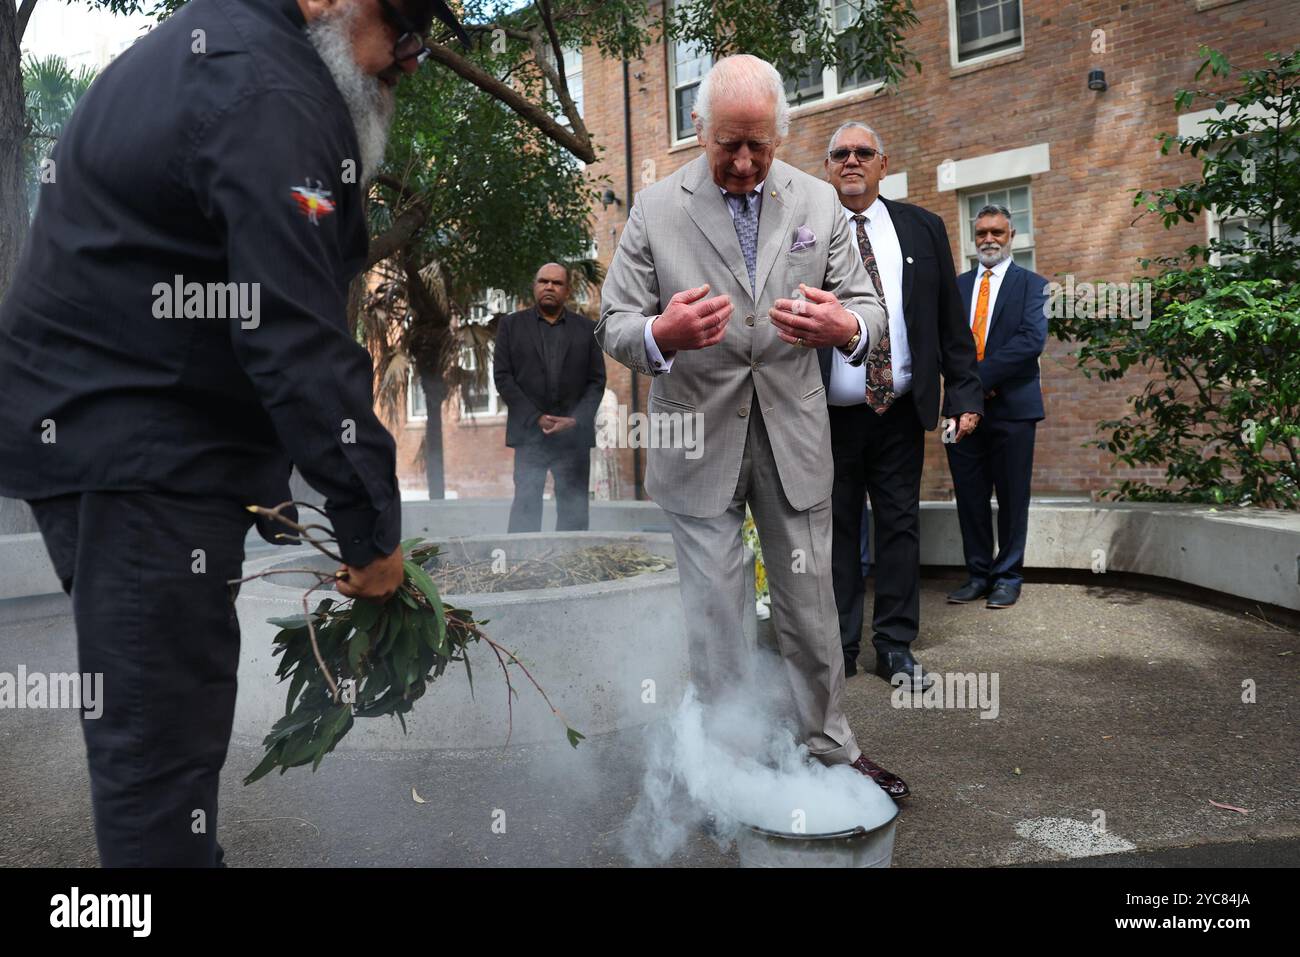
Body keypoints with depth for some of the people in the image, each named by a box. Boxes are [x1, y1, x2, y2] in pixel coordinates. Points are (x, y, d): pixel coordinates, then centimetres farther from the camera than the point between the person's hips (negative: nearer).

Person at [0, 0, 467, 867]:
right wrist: (372, 524, -19)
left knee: (160, 716, 19)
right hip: (129, 446, -11)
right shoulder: (265, 91, -17)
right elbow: (297, 338, -24)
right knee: (163, 734, -5)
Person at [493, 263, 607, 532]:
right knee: (525, 508, -3)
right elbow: (502, 377, 1)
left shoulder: (586, 328, 11)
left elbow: (597, 381, 6)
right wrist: (536, 418, -9)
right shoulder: (511, 325, 8)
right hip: (529, 434, -1)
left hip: (574, 435, 1)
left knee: (574, 511, 2)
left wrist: (575, 420, -8)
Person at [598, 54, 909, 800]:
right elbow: (615, 328, -3)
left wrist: (846, 327, -20)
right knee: (714, 612, 9)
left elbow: (868, 307, 6)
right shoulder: (655, 209, -2)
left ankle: (829, 744, 32)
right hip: (698, 441, -1)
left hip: (794, 438, 2)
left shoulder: (819, 202, 5)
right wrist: (662, 334, -27)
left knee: (811, 604, 12)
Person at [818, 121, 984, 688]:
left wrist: (964, 392, 1)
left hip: (900, 412, 2)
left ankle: (896, 647, 19)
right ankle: (838, 647, 19)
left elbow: (951, 321, 8)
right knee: (834, 530, 6)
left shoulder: (922, 229, 8)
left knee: (900, 526, 7)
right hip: (829, 415, -2)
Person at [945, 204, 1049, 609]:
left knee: (1012, 496, 3)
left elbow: (1032, 340, -10)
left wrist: (981, 376, -16)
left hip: (1012, 405, -3)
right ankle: (978, 573, 16)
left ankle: (1008, 576, 13)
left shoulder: (1032, 284, 4)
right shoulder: (957, 285, 15)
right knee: (969, 495, 6)